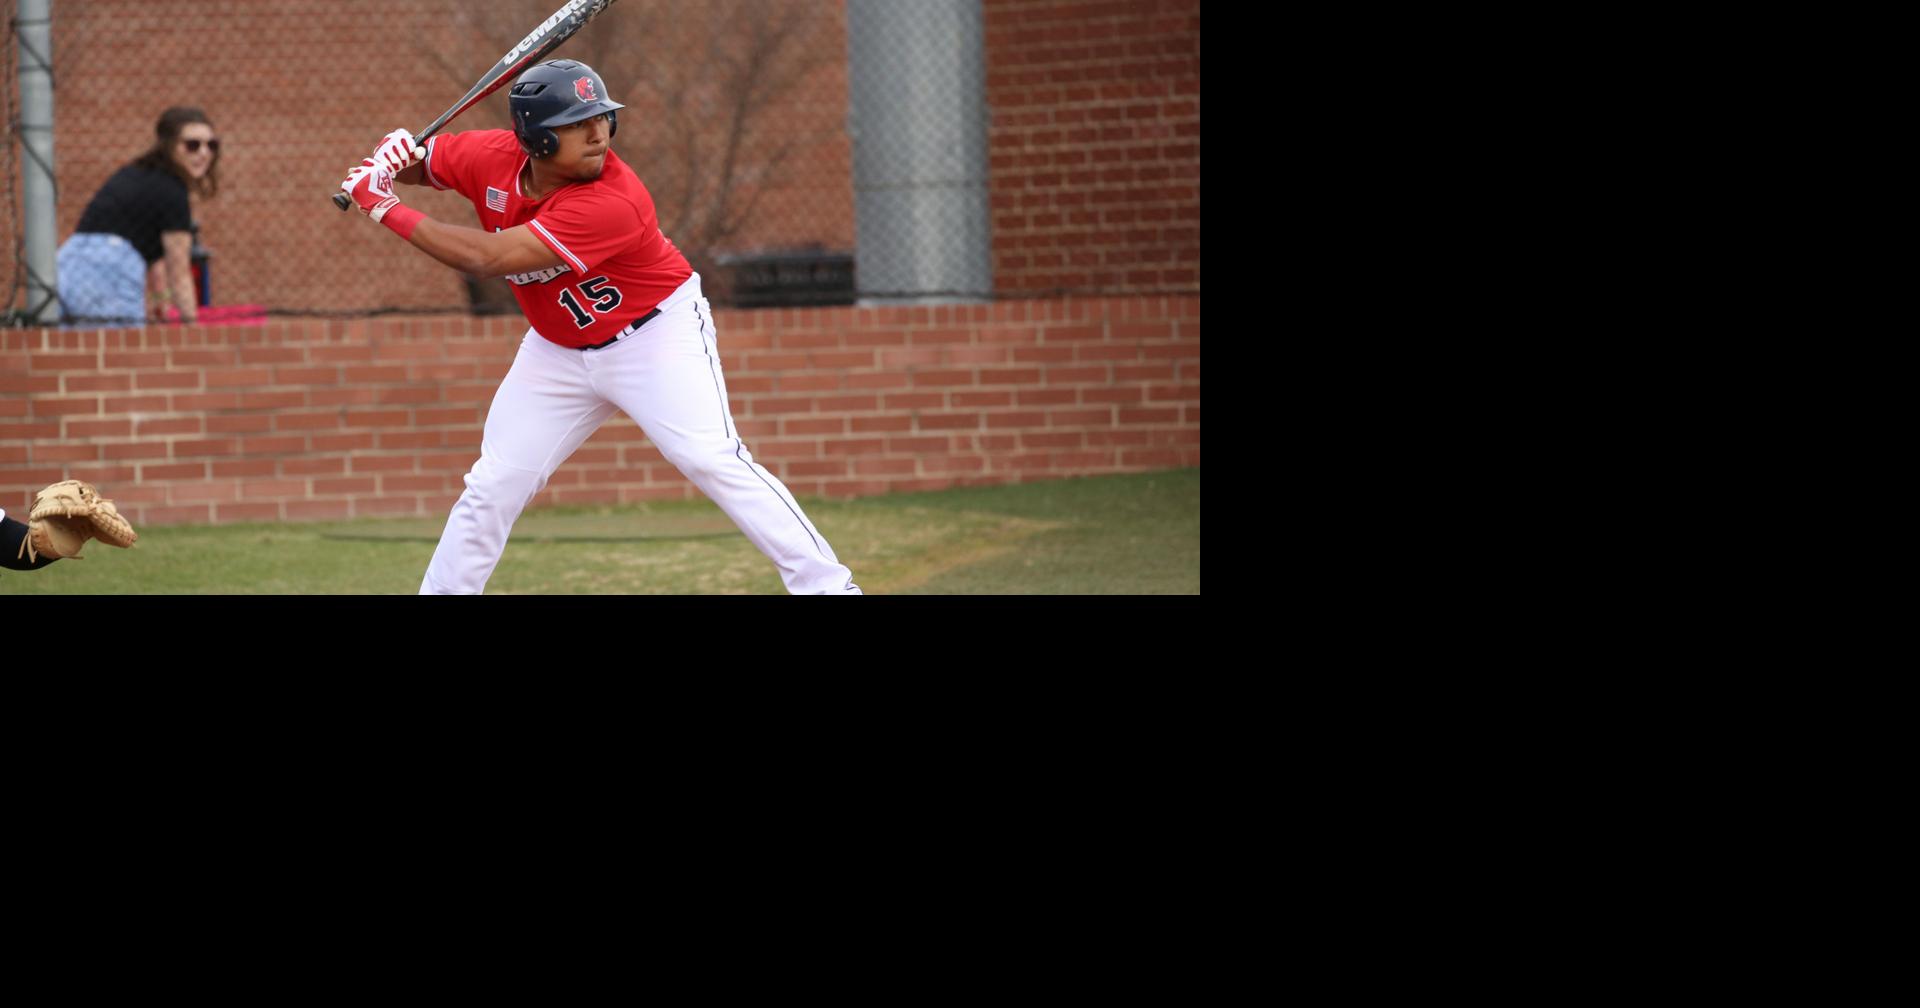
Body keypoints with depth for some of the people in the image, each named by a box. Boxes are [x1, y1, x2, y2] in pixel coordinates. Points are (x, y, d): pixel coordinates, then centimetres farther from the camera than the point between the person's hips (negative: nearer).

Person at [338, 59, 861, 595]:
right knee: (493, 487, 4)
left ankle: (824, 581, -19)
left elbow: (486, 258, -38)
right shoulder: (492, 157, -16)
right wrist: (395, 156, -20)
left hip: (655, 334, -6)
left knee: (713, 460, -22)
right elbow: (420, 164, 6)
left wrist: (385, 208, -31)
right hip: (558, 349, 6)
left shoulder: (614, 203, -34)